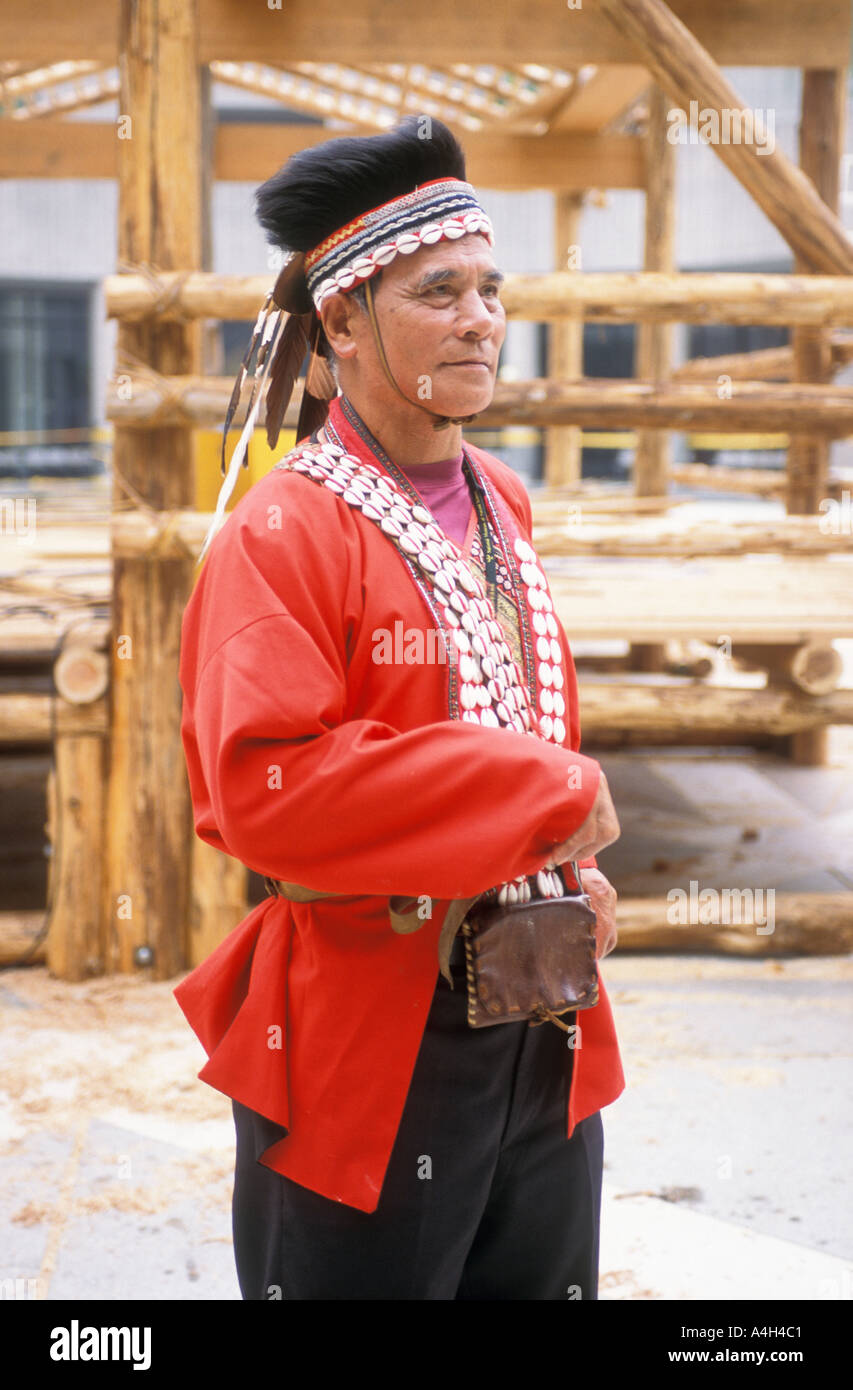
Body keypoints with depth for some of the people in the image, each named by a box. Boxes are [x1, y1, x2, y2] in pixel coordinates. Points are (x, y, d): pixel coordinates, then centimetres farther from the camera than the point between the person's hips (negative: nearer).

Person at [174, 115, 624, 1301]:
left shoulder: (498, 506, 9)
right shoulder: (282, 535, -14)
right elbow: (261, 786, -26)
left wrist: (574, 868, 2)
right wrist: (544, 794, -21)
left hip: (544, 1043, 7)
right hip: (370, 1057, -7)